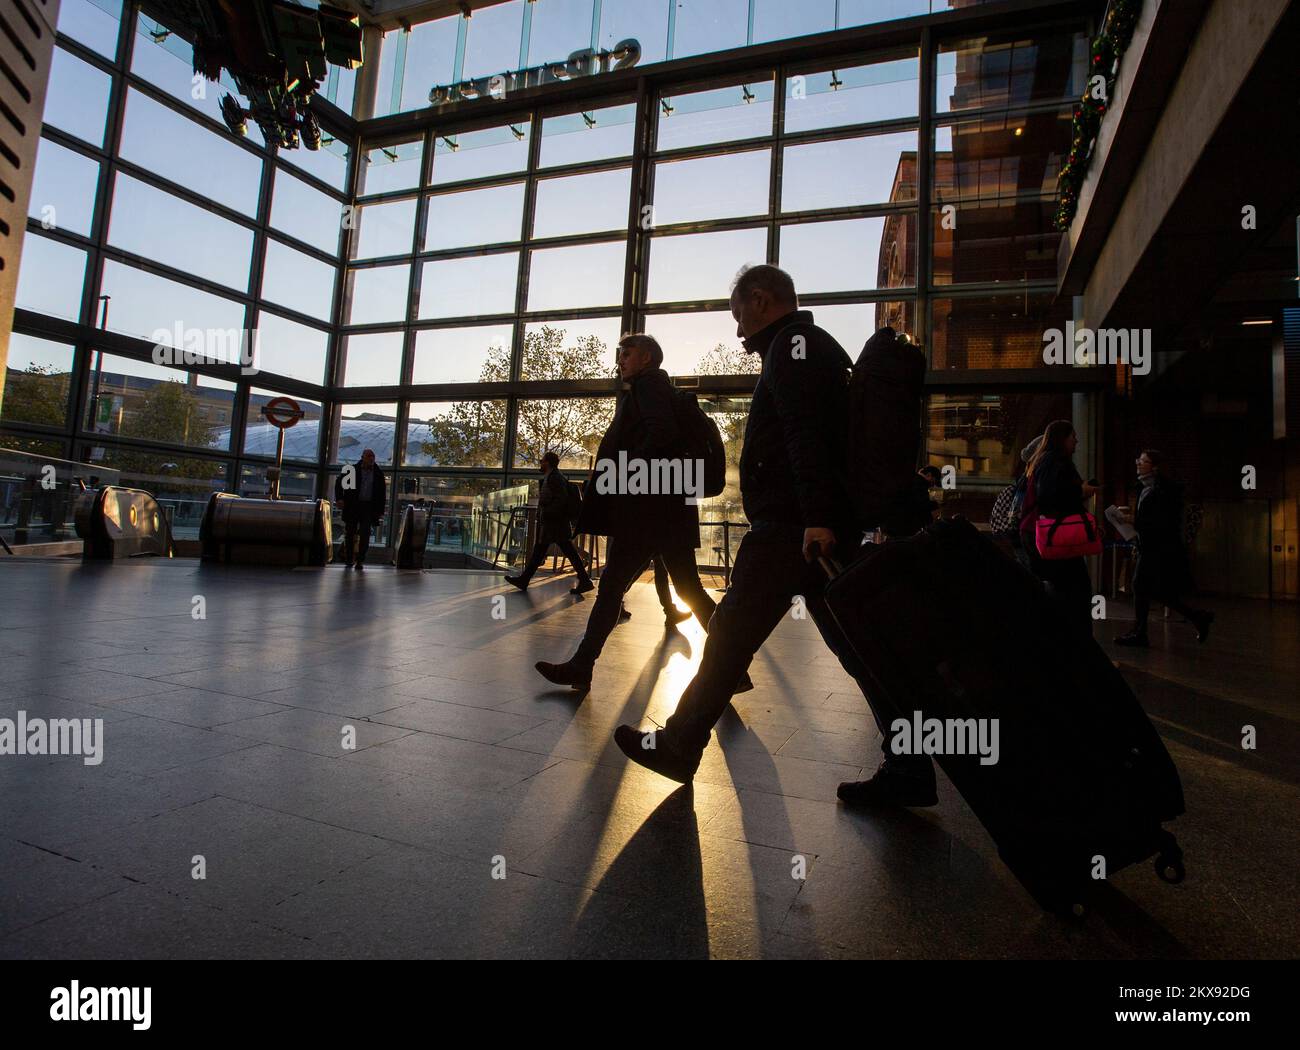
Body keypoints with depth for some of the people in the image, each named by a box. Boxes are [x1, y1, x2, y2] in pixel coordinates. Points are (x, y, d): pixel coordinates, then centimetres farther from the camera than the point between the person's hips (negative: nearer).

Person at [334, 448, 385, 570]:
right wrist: (340, 498, -2)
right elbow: (339, 481, 11)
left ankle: (360, 561, 1)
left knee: (365, 535, -4)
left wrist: (381, 511, 4)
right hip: (352, 506, 0)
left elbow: (382, 492, 9)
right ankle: (349, 560, 16)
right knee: (350, 533, 5)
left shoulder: (378, 473, 7)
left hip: (369, 507, 0)